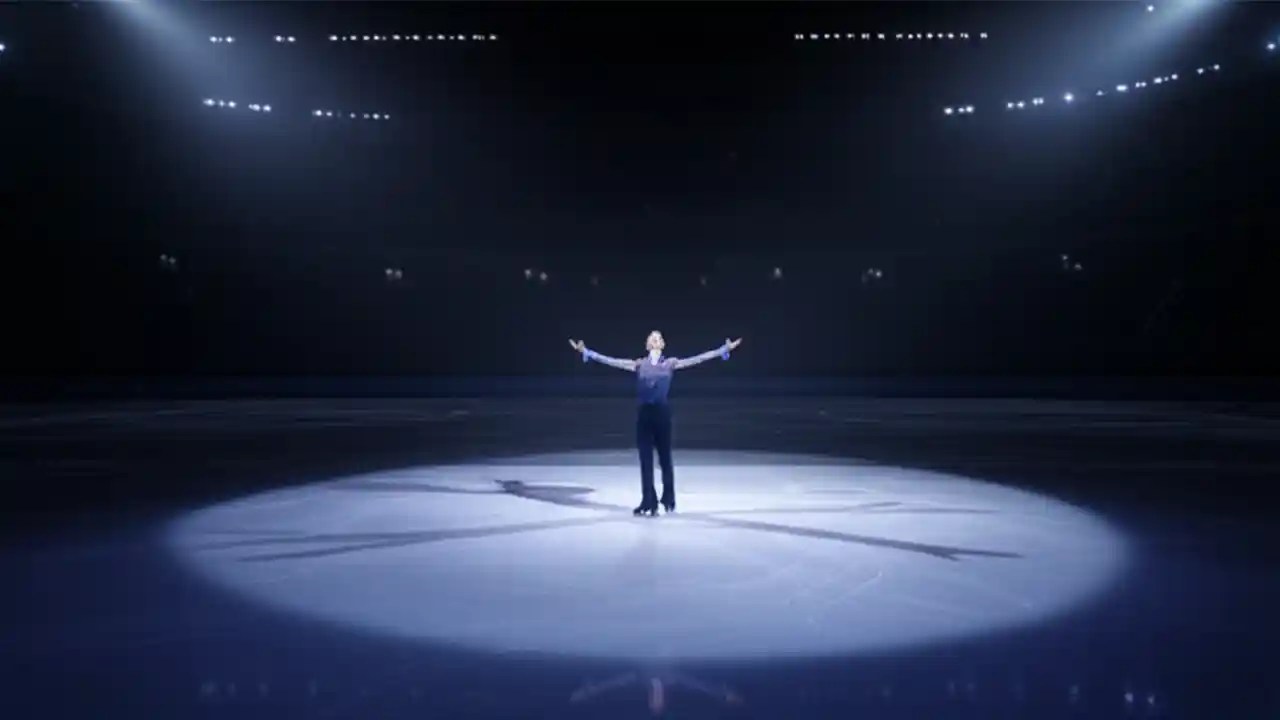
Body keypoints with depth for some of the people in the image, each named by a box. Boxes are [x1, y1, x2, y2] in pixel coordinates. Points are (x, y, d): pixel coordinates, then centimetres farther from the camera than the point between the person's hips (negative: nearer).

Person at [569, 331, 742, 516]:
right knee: (646, 461, 4)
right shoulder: (638, 364, 7)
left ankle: (668, 501, 24)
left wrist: (725, 349, -4)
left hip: (661, 413, -1)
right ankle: (648, 503, 13)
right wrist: (586, 352, -2)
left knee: (665, 459, 8)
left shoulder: (670, 363, 4)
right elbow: (611, 361, 3)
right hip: (644, 413, 1)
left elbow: (698, 359, 0)